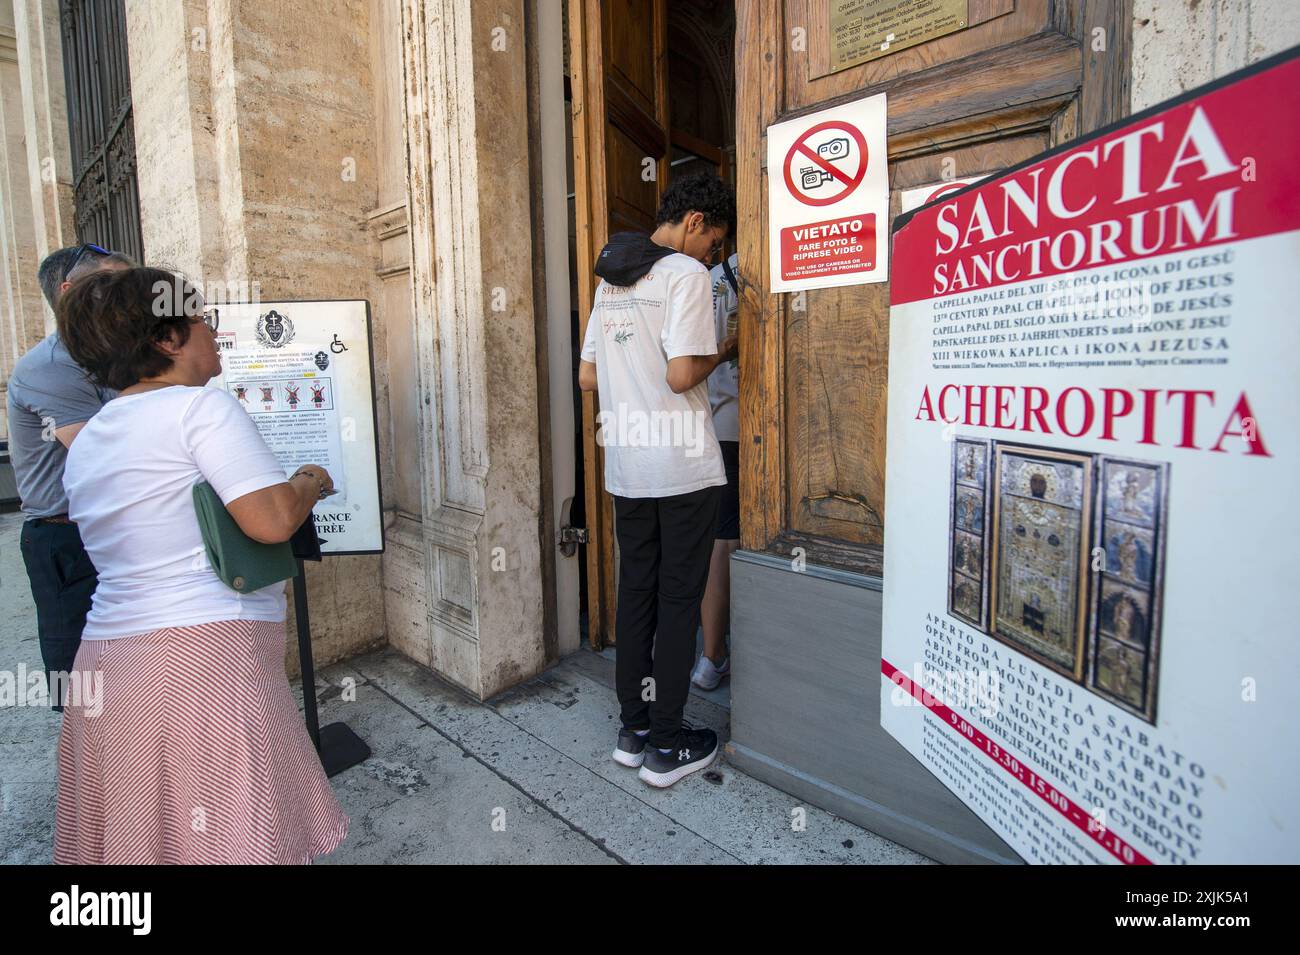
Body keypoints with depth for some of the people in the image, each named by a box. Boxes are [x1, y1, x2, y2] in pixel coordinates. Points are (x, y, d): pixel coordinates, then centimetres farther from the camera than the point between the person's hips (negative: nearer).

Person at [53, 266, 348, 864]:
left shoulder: (86, 441, 17)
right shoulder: (202, 406, -10)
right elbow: (272, 521, -21)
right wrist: (310, 480, -1)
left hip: (105, 660, 9)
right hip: (207, 657, -9)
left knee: (137, 838, 19)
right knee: (238, 841, 2)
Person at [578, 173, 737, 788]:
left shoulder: (609, 279, 15)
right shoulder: (685, 274, -9)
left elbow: (587, 378, 15)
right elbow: (682, 375, -19)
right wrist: (720, 353, 0)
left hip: (625, 465, 7)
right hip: (682, 465, -7)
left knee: (635, 592, 13)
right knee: (678, 600, 2)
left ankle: (634, 729, 24)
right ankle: (666, 746, 12)